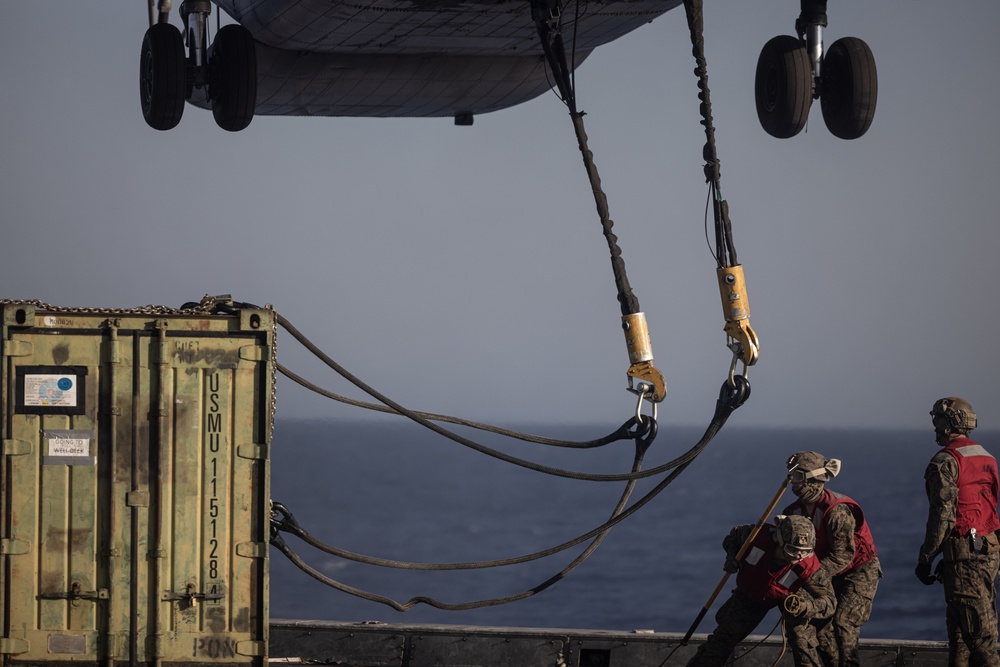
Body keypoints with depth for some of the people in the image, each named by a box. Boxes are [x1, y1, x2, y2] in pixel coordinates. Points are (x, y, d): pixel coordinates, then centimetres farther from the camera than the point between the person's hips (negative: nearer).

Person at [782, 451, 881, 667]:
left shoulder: (837, 511, -29)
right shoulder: (795, 511, -4)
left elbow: (843, 555, -32)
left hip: (860, 571, -8)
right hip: (834, 575, 8)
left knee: (843, 624, -19)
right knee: (820, 626, -1)